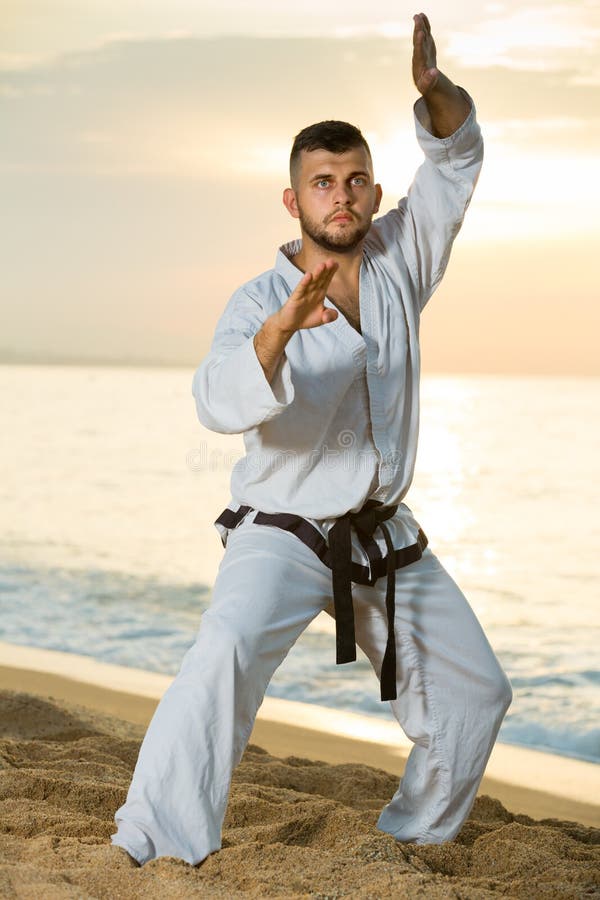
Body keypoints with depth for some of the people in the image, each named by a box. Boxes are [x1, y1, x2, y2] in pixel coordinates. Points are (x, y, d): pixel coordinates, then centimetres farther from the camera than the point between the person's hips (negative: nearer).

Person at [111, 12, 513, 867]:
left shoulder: (399, 259, -2)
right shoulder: (262, 300, -16)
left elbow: (457, 153, -1)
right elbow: (221, 401, -34)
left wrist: (434, 87, -23)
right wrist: (283, 324, -51)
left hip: (385, 537, 6)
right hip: (283, 534, -5)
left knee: (474, 691, 12)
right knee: (227, 654, -32)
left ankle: (416, 836, 33)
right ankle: (153, 851, -29)